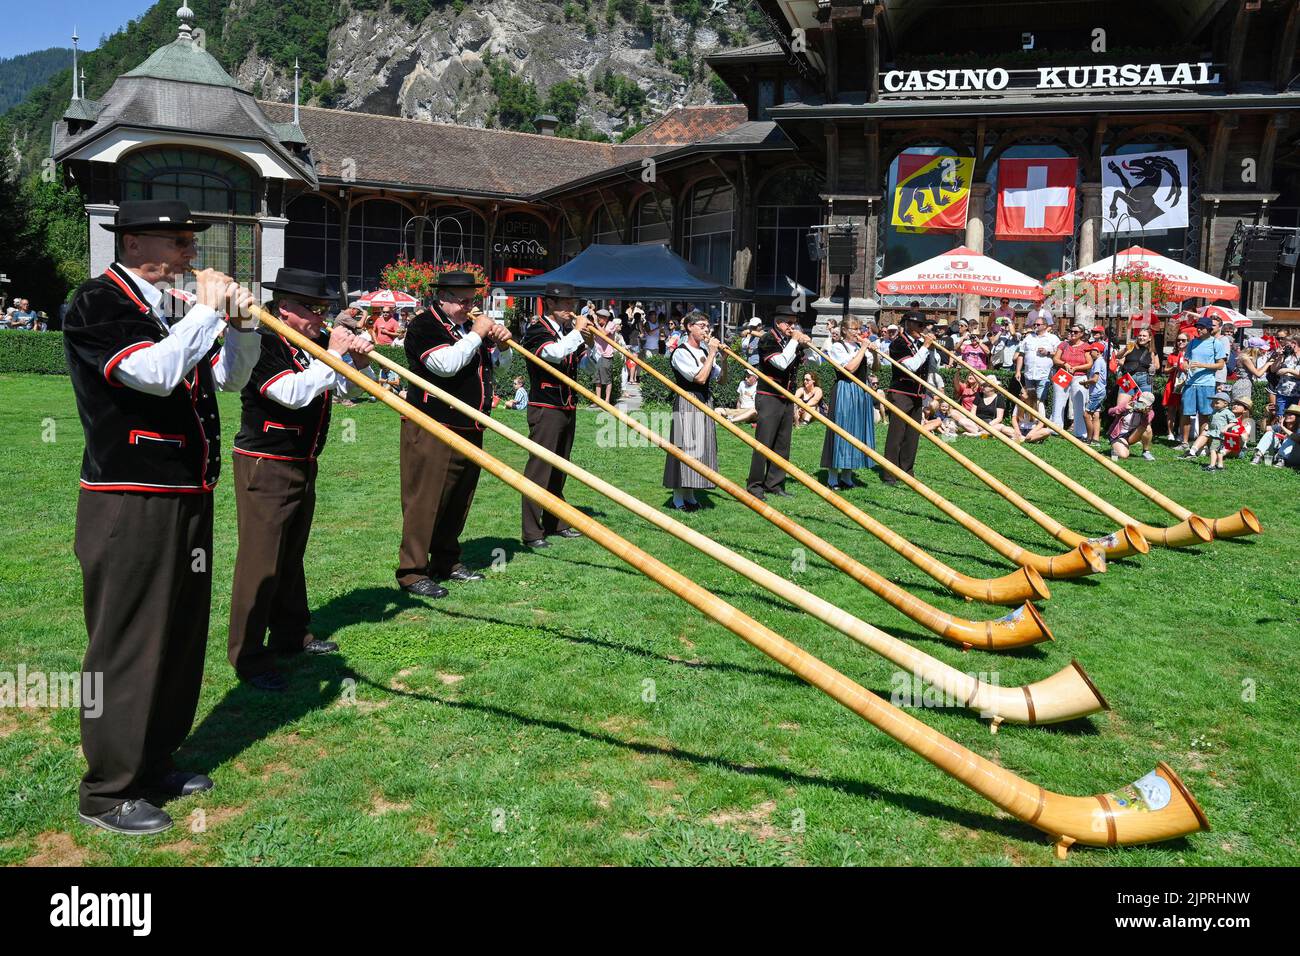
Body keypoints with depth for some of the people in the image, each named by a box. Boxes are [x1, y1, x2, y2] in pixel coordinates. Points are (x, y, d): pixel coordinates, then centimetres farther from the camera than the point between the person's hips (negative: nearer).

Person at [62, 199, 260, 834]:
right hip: (131, 508, -8)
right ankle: (108, 792, 12)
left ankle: (153, 760, 31)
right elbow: (156, 373, -26)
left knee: (180, 633, 15)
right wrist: (207, 311, -16)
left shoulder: (172, 306, 13)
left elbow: (228, 378, 16)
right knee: (128, 642, -1)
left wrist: (241, 327, 0)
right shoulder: (98, 304, -10)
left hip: (185, 499, 8)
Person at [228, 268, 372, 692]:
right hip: (264, 466, -8)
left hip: (302, 465, 8)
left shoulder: (317, 342, 5)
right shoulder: (261, 344, -16)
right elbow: (295, 393, -28)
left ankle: (291, 634, 32)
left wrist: (358, 362, -4)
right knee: (260, 559, -7)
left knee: (292, 554, 19)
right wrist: (332, 355, -21)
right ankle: (248, 657, 0)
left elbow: (346, 387, 16)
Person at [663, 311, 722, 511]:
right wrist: (712, 354, -13)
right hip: (687, 403, -8)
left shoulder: (705, 351, 12)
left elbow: (721, 379, 13)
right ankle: (678, 498, 1)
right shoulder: (680, 353, -10)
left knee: (702, 448, 9)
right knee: (685, 447, -7)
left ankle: (690, 495, 18)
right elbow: (700, 378, -19)